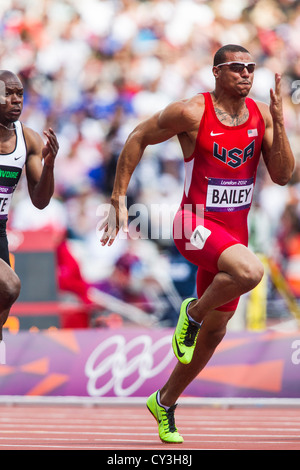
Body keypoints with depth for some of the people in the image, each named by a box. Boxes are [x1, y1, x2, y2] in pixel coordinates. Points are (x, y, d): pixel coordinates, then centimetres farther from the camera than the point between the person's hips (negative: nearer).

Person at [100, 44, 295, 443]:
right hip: (196, 224, -6)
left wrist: (279, 122, -15)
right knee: (250, 271, -35)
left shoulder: (261, 115, 1)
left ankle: (165, 402, 32)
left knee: (215, 330, 13)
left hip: (234, 230, 6)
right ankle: (193, 312, -6)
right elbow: (138, 139, -2)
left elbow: (283, 176, -3)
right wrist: (118, 199, -5)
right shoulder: (192, 112, -13)